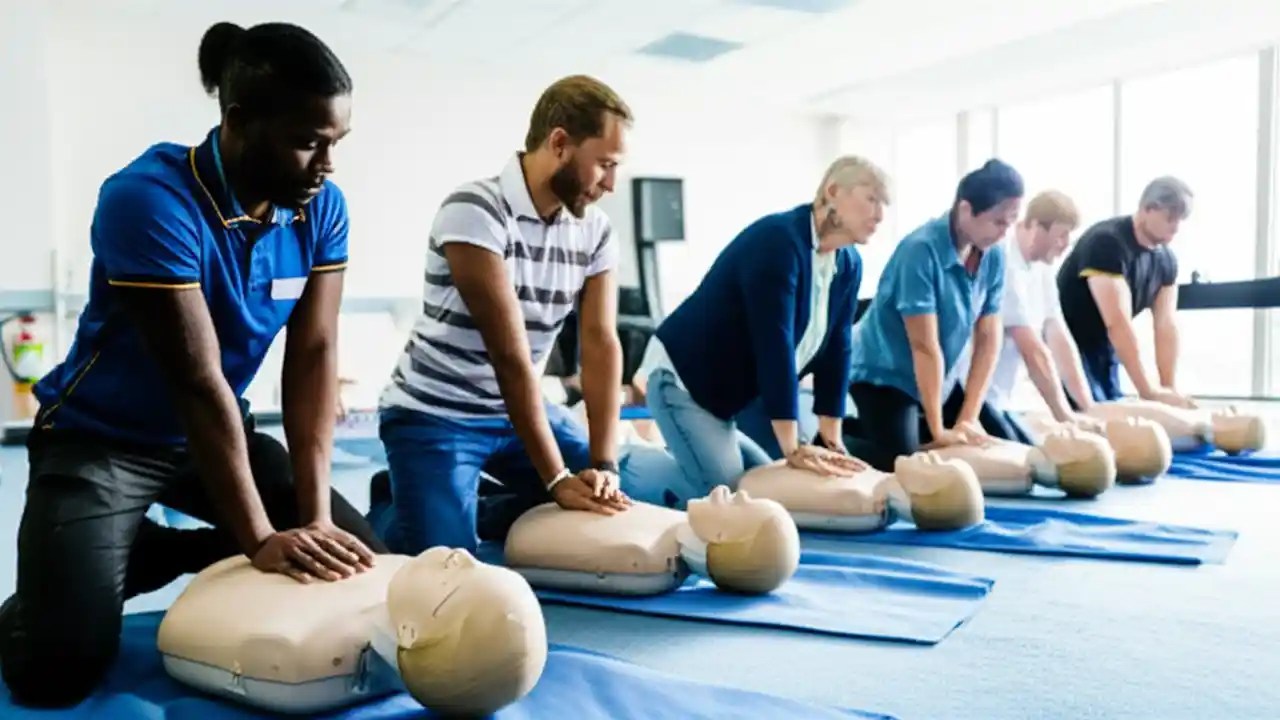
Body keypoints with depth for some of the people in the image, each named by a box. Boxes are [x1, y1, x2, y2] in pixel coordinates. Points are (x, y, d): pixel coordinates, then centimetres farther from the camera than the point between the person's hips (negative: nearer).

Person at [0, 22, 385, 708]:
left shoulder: (322, 209, -10)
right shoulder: (149, 200, -27)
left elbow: (314, 355, -14)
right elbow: (198, 383, -29)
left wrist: (316, 514, -22)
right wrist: (261, 540, -28)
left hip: (223, 433, 5)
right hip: (100, 438, -5)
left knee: (362, 566, -3)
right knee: (58, 666, -16)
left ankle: (194, 551, 16)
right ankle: (144, 554, 14)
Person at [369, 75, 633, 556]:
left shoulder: (595, 231, -3)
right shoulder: (476, 211, -23)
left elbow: (601, 345, -9)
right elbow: (510, 355, -26)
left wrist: (605, 466, -20)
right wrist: (556, 478, -26)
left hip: (524, 408, 6)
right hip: (435, 414, -6)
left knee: (605, 506, 3)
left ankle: (473, 508, 18)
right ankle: (389, 509, 15)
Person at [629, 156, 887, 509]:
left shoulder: (849, 265, 2)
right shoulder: (778, 241, -24)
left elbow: (836, 350, 2)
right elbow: (774, 345, -29)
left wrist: (831, 441, -2)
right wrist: (793, 449, -28)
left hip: (744, 387, 8)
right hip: (683, 375, -8)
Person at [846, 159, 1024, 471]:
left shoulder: (994, 256, -6)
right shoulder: (921, 249, -26)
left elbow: (988, 340, -5)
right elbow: (925, 346, -26)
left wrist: (968, 418, -12)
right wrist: (938, 431, -23)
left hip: (938, 378, 8)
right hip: (884, 374, -7)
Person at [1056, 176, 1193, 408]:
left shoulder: (1166, 259, -1)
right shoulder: (1107, 242, -25)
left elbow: (1166, 325, -4)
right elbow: (1118, 323, -31)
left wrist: (1170, 388, -12)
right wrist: (1148, 391, -32)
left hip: (1104, 348, 8)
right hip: (1069, 345, -8)